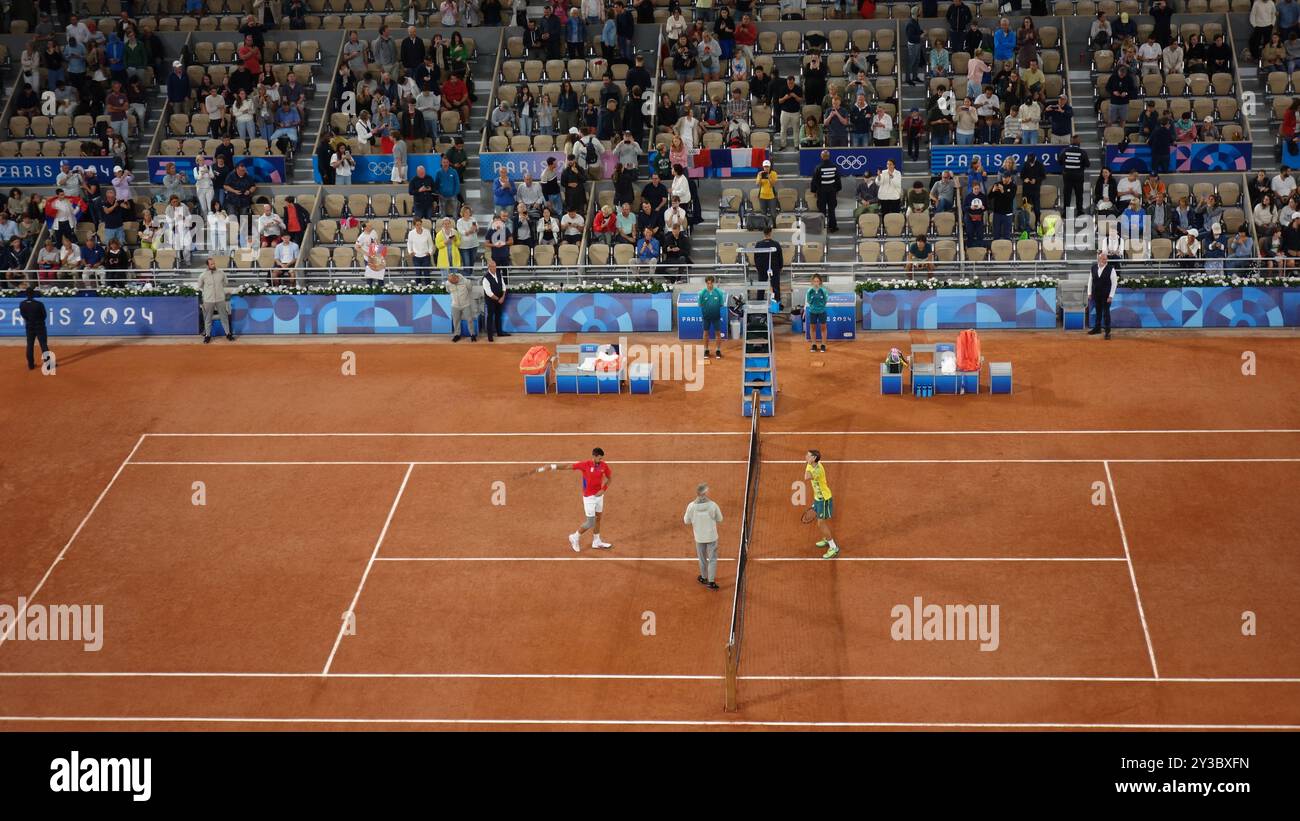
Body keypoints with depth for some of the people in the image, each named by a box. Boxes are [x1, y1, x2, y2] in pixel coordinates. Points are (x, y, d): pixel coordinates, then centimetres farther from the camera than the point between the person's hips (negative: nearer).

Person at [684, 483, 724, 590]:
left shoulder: (691, 506, -17)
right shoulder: (713, 505, -20)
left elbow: (686, 521, -3)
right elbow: (719, 519, -5)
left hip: (699, 537, 2)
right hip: (712, 536, -2)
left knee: (702, 559, 21)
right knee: (712, 559, 12)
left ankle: (704, 578, 39)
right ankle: (711, 582, 12)